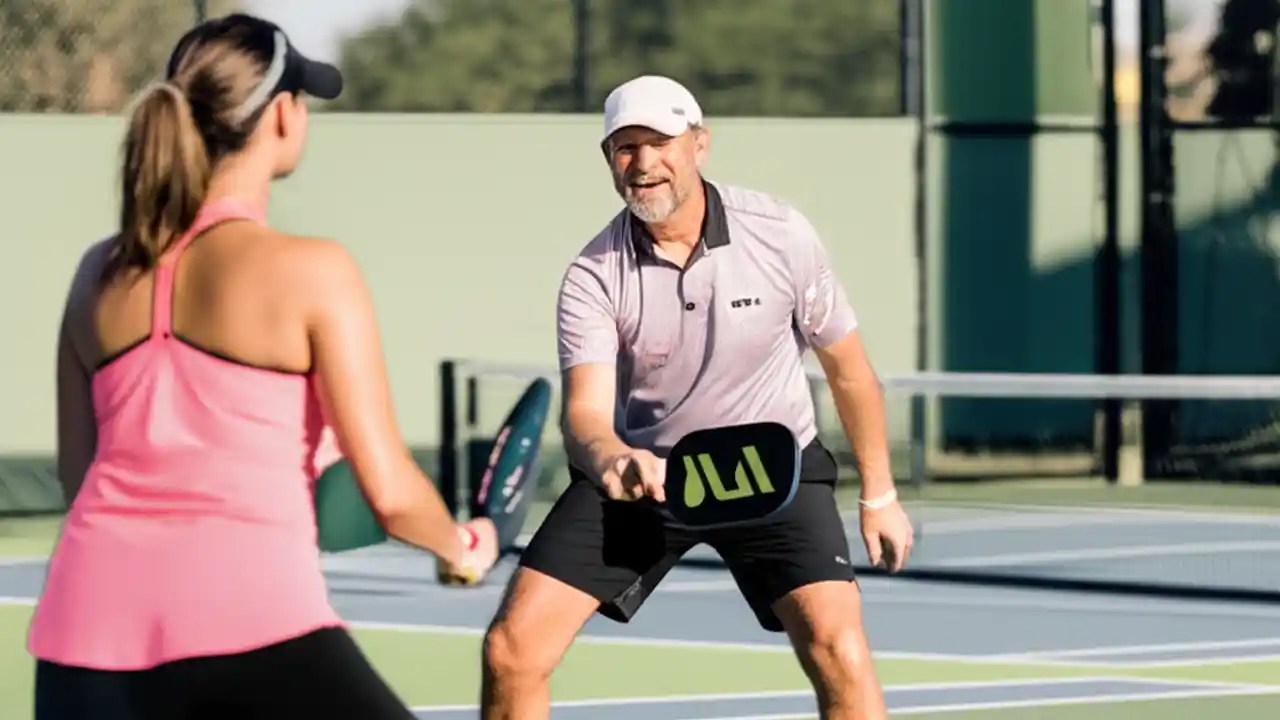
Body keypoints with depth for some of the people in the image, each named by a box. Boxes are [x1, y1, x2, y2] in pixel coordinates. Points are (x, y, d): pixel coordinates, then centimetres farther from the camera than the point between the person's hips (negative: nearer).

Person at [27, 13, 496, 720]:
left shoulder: (100, 274, 13)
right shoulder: (311, 271, -2)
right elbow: (390, 492, -2)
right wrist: (462, 544, 18)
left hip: (91, 621, 6)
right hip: (250, 625, -5)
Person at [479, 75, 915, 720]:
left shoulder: (781, 236, -14)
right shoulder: (593, 278, -14)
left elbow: (847, 369, 0)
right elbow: (584, 411, -25)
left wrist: (878, 495, 7)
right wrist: (612, 460, -50)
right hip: (641, 471, 1)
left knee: (838, 653, -22)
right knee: (512, 647, -9)